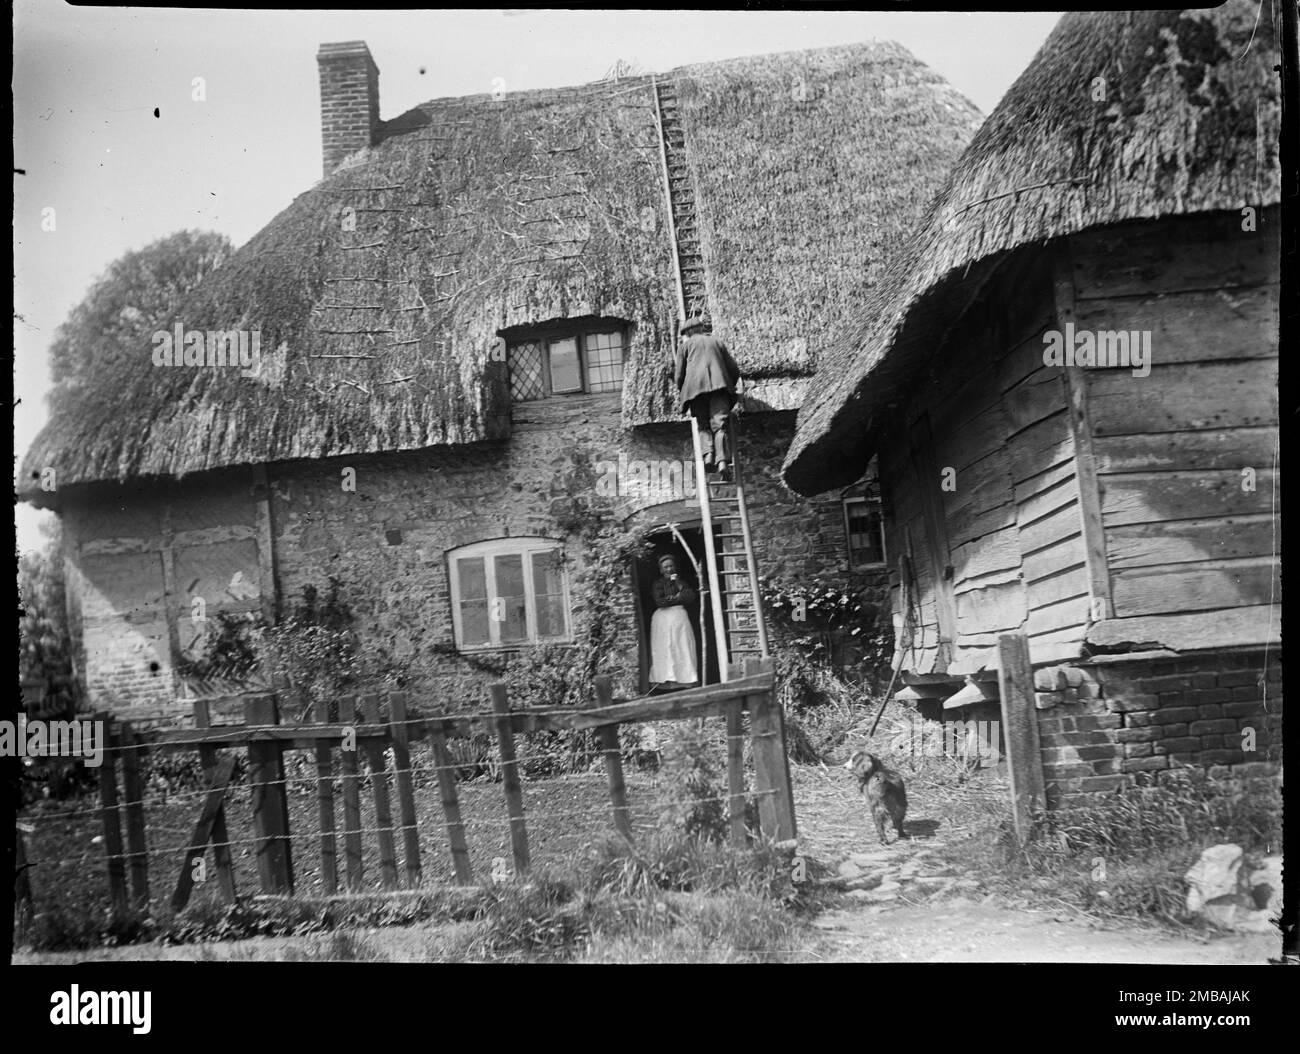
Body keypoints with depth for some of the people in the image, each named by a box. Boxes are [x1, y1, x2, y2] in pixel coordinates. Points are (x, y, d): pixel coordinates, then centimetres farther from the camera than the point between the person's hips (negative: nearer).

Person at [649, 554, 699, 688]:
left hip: (680, 617, 3)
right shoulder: (658, 583, 5)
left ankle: (686, 677, -5)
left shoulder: (681, 581, 16)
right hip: (663, 618, -3)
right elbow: (659, 601, -10)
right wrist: (678, 597, -2)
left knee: (683, 647, -4)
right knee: (665, 649, -7)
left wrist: (679, 584, -3)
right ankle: (667, 678, -9)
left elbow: (692, 597, 3)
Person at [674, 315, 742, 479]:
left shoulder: (685, 344, 20)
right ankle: (722, 461, -23)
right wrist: (729, 387, 37)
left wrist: (682, 391, 30)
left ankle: (708, 454, -19)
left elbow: (680, 374, 15)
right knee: (719, 424, -6)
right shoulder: (716, 341, 28)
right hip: (719, 385, 1)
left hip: (696, 386, -1)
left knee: (704, 425, 6)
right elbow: (734, 370, 24)